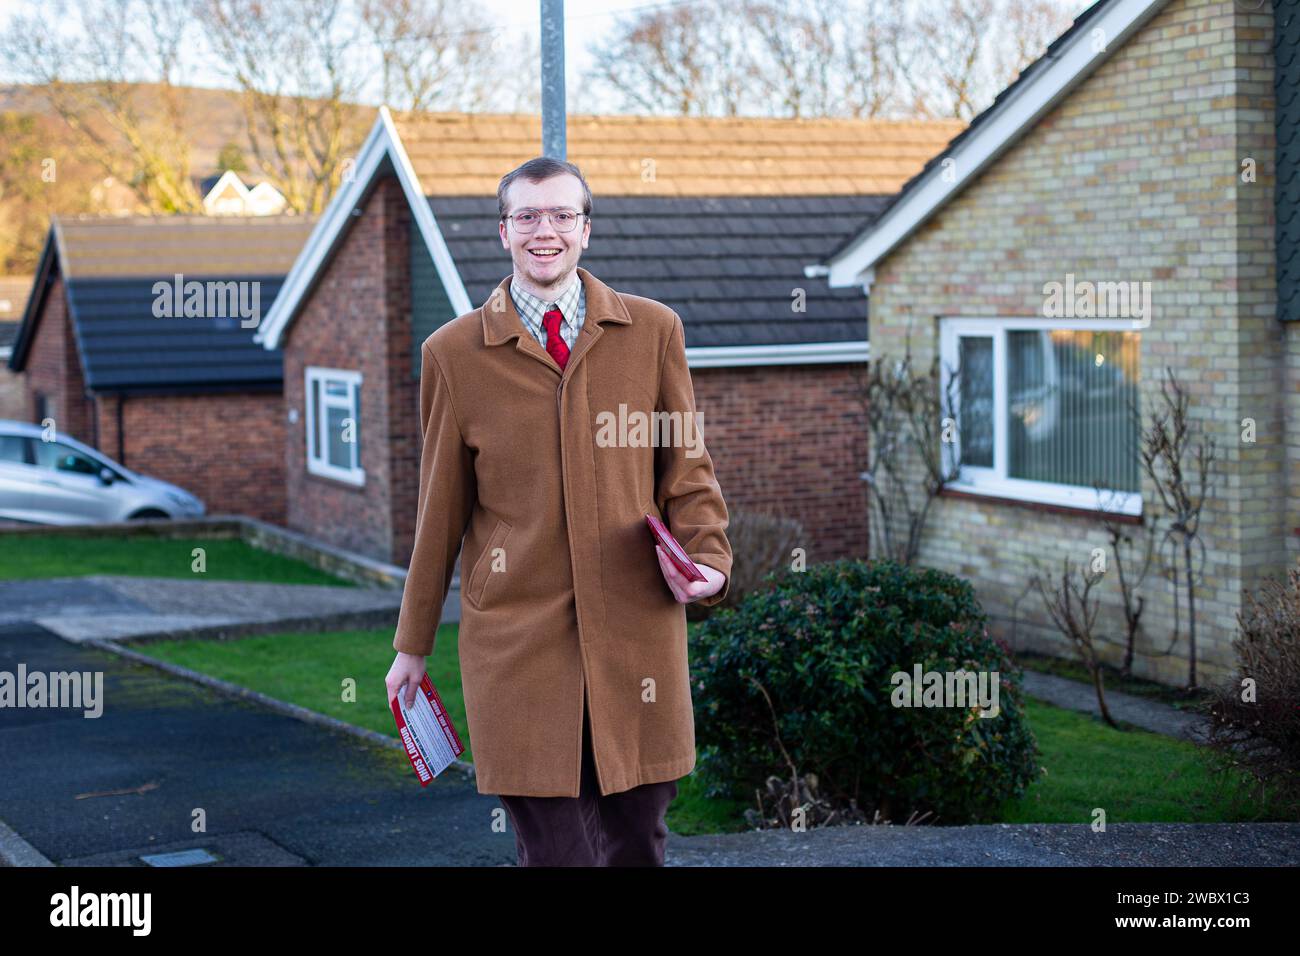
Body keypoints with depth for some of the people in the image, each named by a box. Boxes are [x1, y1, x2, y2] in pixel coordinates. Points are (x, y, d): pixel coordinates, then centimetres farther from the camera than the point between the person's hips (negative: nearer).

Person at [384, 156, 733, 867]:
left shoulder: (654, 330, 7)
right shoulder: (453, 353, 3)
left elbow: (688, 467, 12)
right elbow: (440, 507, 9)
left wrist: (708, 558, -7)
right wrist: (413, 644, 13)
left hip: (637, 629, 2)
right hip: (516, 639, -1)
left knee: (636, 842, 9)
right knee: (552, 850, -2)